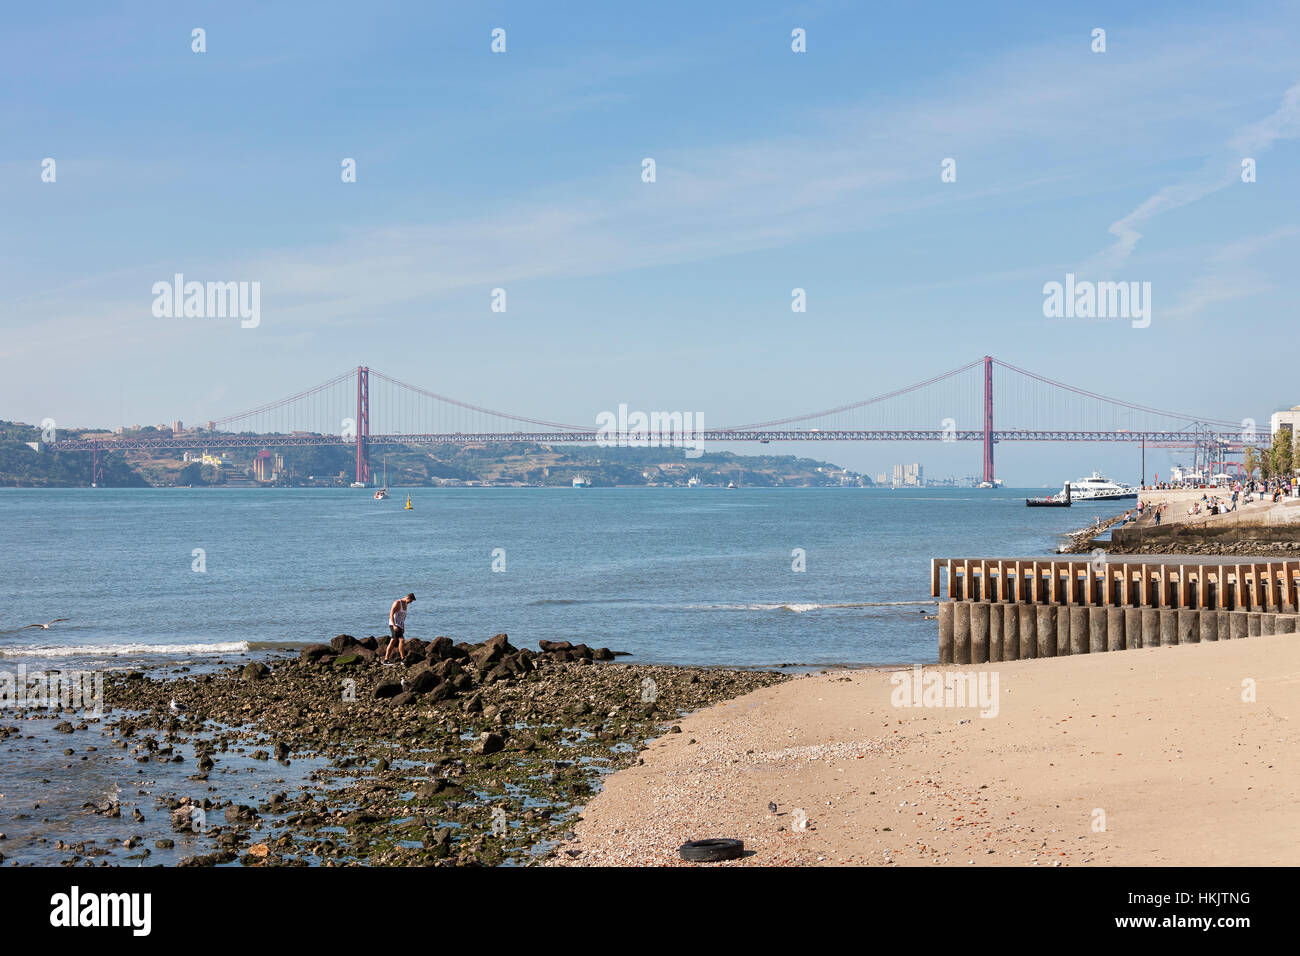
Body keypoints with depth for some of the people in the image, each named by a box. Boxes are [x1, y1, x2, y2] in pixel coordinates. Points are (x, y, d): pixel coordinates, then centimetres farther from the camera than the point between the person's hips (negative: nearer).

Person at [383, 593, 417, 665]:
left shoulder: (405, 604, 14)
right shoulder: (397, 603, -14)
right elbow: (391, 614, -19)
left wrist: (403, 627, 20)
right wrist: (394, 626, -27)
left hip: (399, 626, 9)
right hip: (394, 624, -9)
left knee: (393, 642, 7)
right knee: (401, 640, -17)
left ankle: (386, 659, 9)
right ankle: (403, 659, -18)